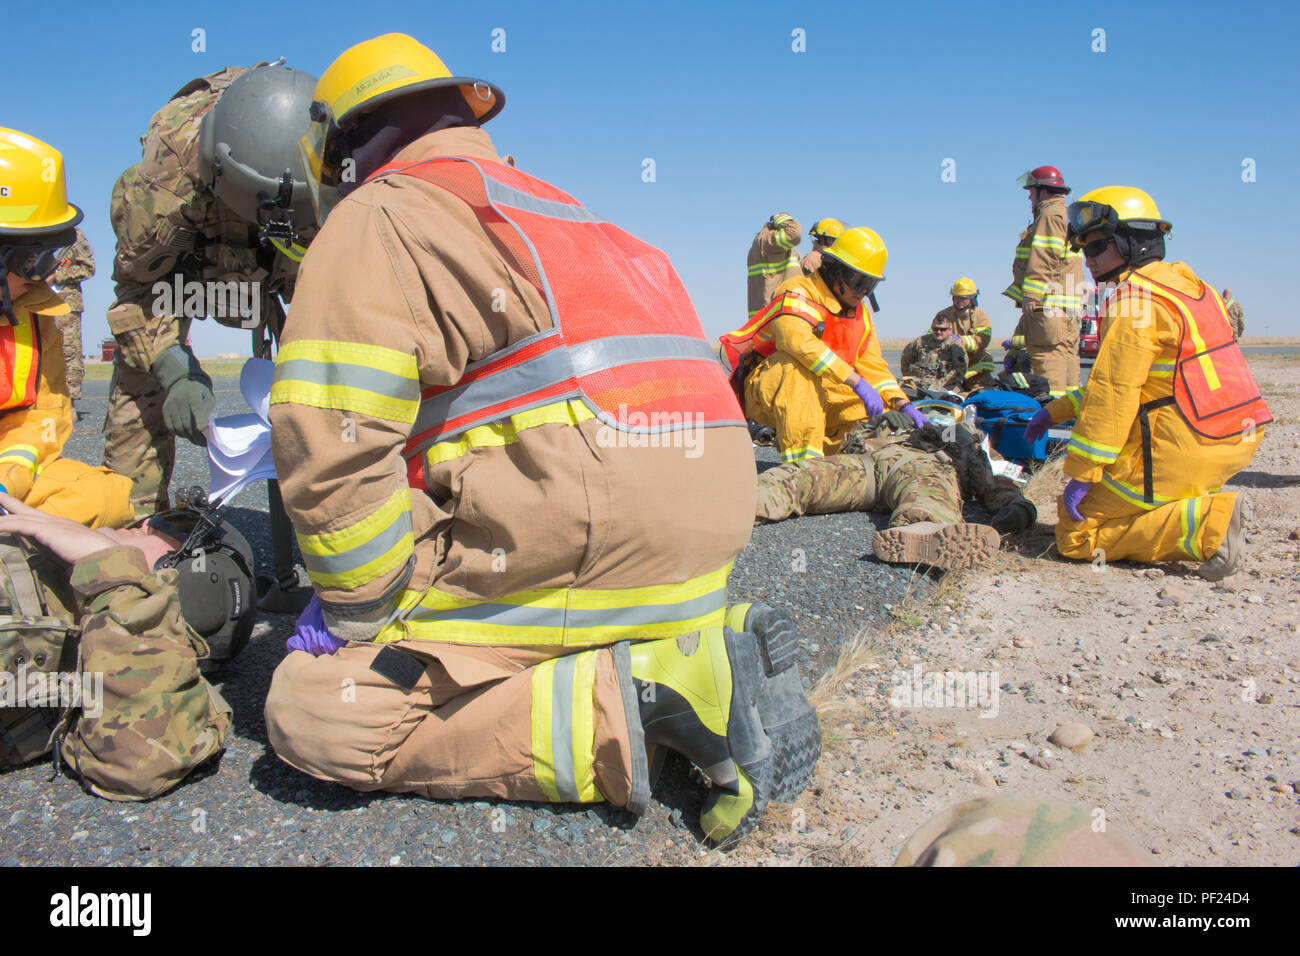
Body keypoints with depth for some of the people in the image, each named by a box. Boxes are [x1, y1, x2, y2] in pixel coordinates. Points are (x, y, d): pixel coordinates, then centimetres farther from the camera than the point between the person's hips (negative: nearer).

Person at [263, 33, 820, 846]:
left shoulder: (376, 218, 3)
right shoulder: (549, 206, 30)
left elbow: (333, 447, -10)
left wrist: (359, 613, 4)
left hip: (585, 529, -9)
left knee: (316, 710, -3)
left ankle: (629, 708, -15)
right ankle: (705, 648, 8)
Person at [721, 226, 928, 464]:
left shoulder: (861, 314, 12)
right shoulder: (797, 293, -14)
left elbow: (873, 365, 11)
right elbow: (799, 342, -34)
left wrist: (902, 405, -7)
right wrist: (856, 381, -39)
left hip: (815, 395, 7)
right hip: (764, 389, -7)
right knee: (798, 364, -38)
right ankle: (802, 460, -43)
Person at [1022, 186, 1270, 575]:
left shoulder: (1134, 298, -13)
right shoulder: (1182, 282, 17)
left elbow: (1114, 394, -18)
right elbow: (1125, 380, 21)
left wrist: (1081, 474, -14)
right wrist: (1058, 410, 20)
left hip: (1181, 447, -10)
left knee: (1075, 535, -2)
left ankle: (1209, 525, -14)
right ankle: (1202, 505, 12)